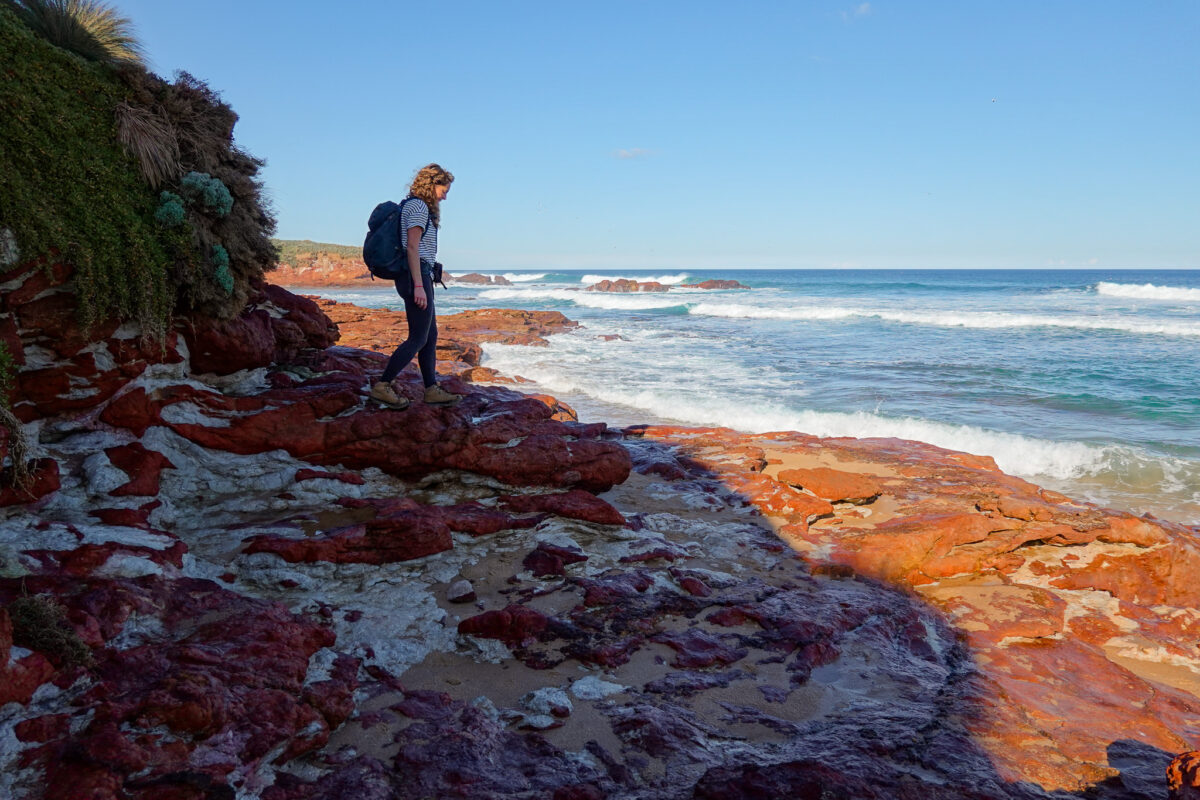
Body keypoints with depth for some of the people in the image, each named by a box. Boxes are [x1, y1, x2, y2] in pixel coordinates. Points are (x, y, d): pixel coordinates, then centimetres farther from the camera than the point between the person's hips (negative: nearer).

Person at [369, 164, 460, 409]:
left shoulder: (420, 208, 20)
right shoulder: (418, 207, -10)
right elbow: (412, 248, -18)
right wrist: (418, 286, -22)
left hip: (421, 277, 11)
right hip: (416, 276, -11)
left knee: (430, 337, 11)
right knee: (418, 338, -10)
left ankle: (432, 390, 15)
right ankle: (381, 386, -7)